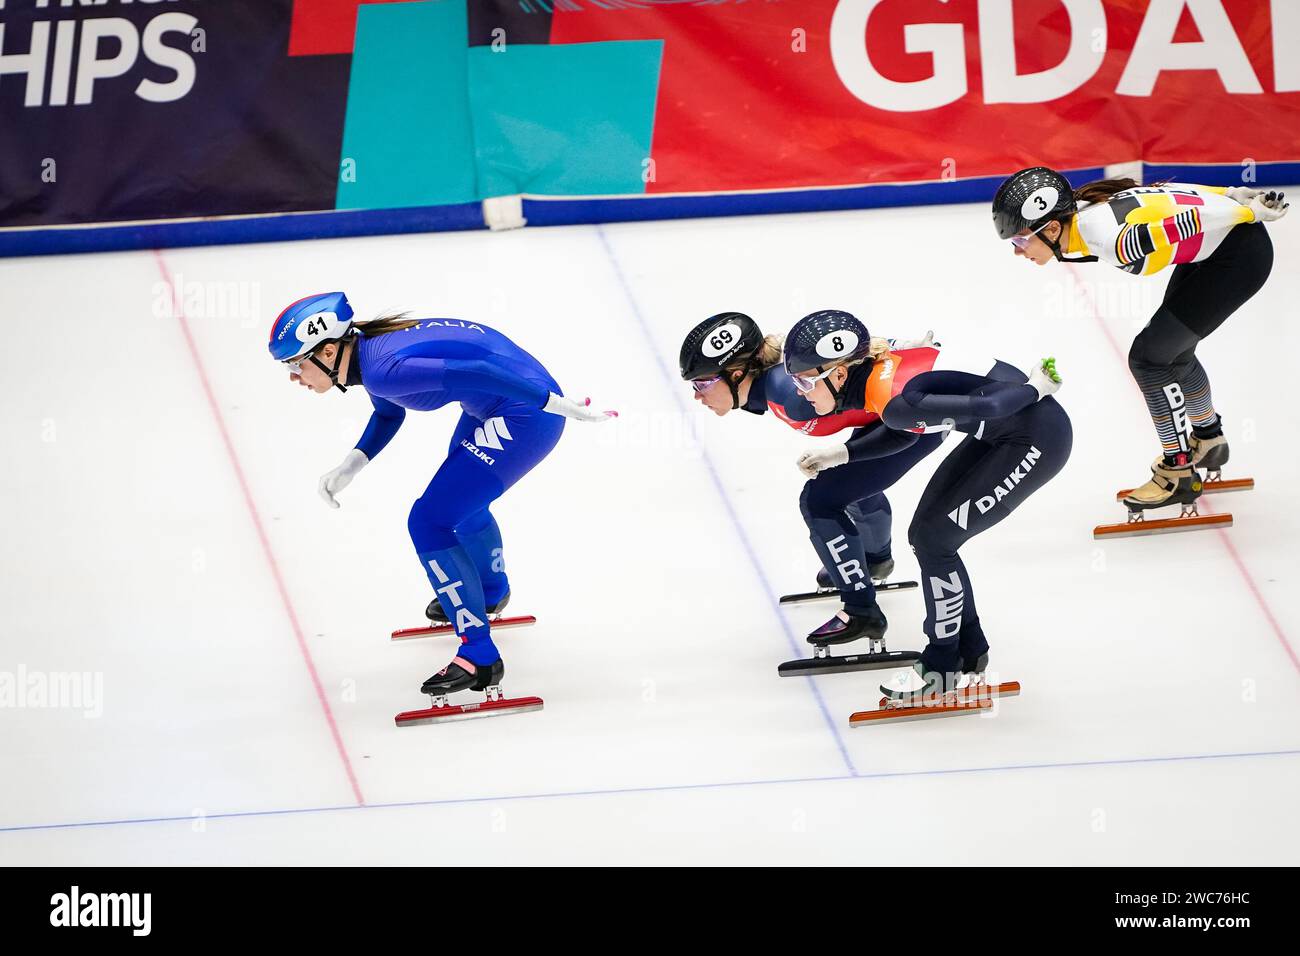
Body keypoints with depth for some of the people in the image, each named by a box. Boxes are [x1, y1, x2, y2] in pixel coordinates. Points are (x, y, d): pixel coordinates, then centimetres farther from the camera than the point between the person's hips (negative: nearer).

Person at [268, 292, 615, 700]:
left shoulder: (382, 369, -24)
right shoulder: (366, 350, 5)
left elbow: (474, 372, -30)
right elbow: (389, 414, 24)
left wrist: (560, 405, -28)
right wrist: (350, 466, 11)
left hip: (526, 411, -11)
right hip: (494, 409, 11)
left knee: (430, 522, -10)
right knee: (459, 498, 31)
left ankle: (480, 656, -3)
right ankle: (491, 591, 59)